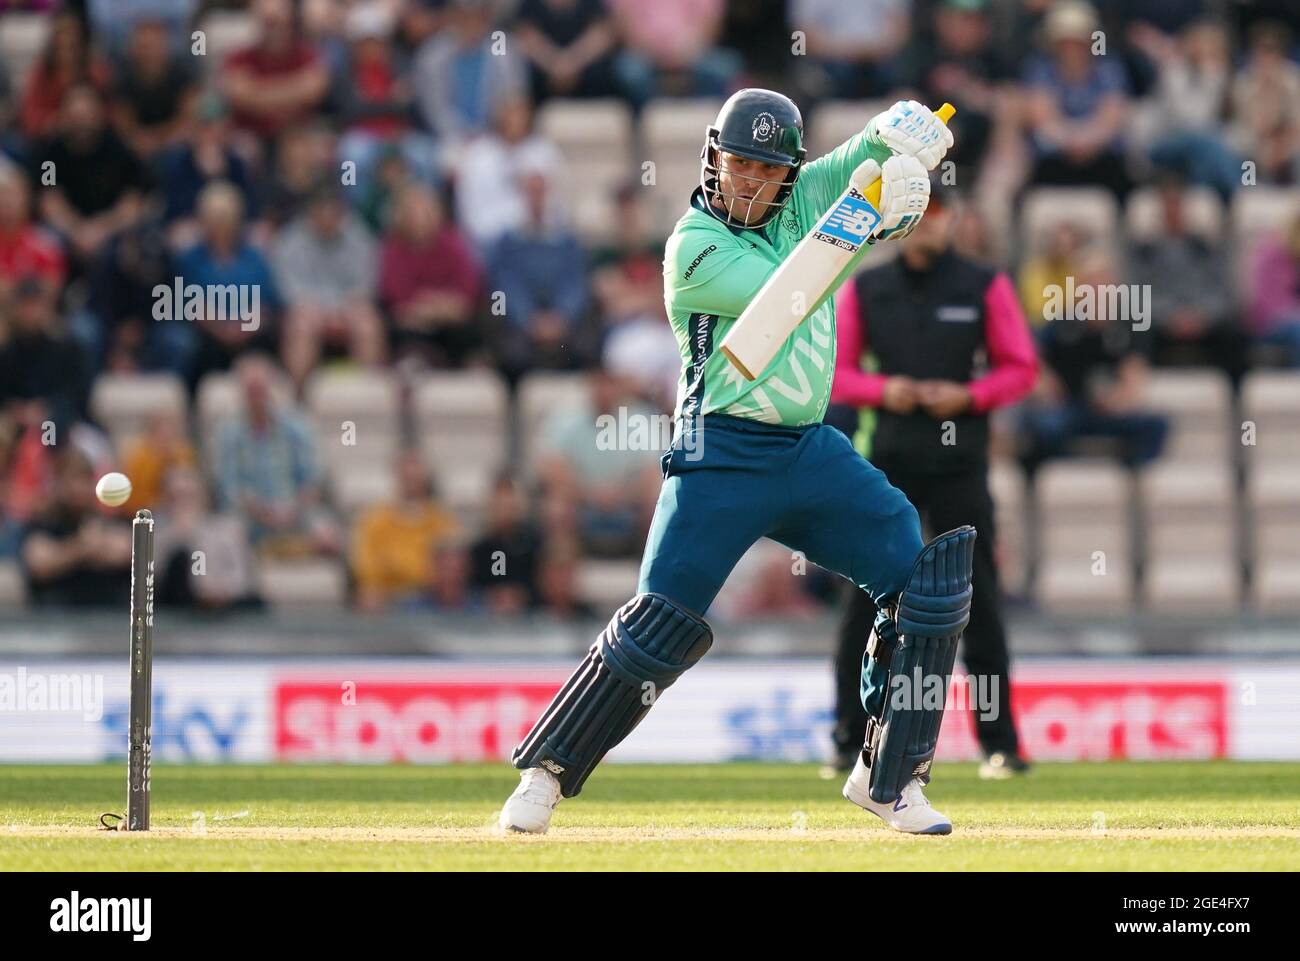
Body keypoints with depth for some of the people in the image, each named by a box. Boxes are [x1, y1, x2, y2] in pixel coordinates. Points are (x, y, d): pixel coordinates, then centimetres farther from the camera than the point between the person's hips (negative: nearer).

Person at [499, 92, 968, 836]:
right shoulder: (695, 246, -10)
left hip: (813, 451, 6)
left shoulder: (804, 199, 8)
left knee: (931, 576, -4)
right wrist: (868, 216, -26)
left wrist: (903, 129, -21)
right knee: (661, 622, -12)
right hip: (722, 456, -6)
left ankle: (890, 780, 4)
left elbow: (878, 147, 4)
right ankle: (544, 774, 0)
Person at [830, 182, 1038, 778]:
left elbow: (1021, 369, 5)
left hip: (959, 458, -1)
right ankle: (850, 740, 5)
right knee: (865, 600, -1)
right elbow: (835, 371, 9)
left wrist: (966, 396, -11)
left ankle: (999, 743, 0)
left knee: (977, 600, -2)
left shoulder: (985, 287, 5)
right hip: (886, 456, 1)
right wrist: (881, 389, -10)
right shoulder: (864, 289, 9)